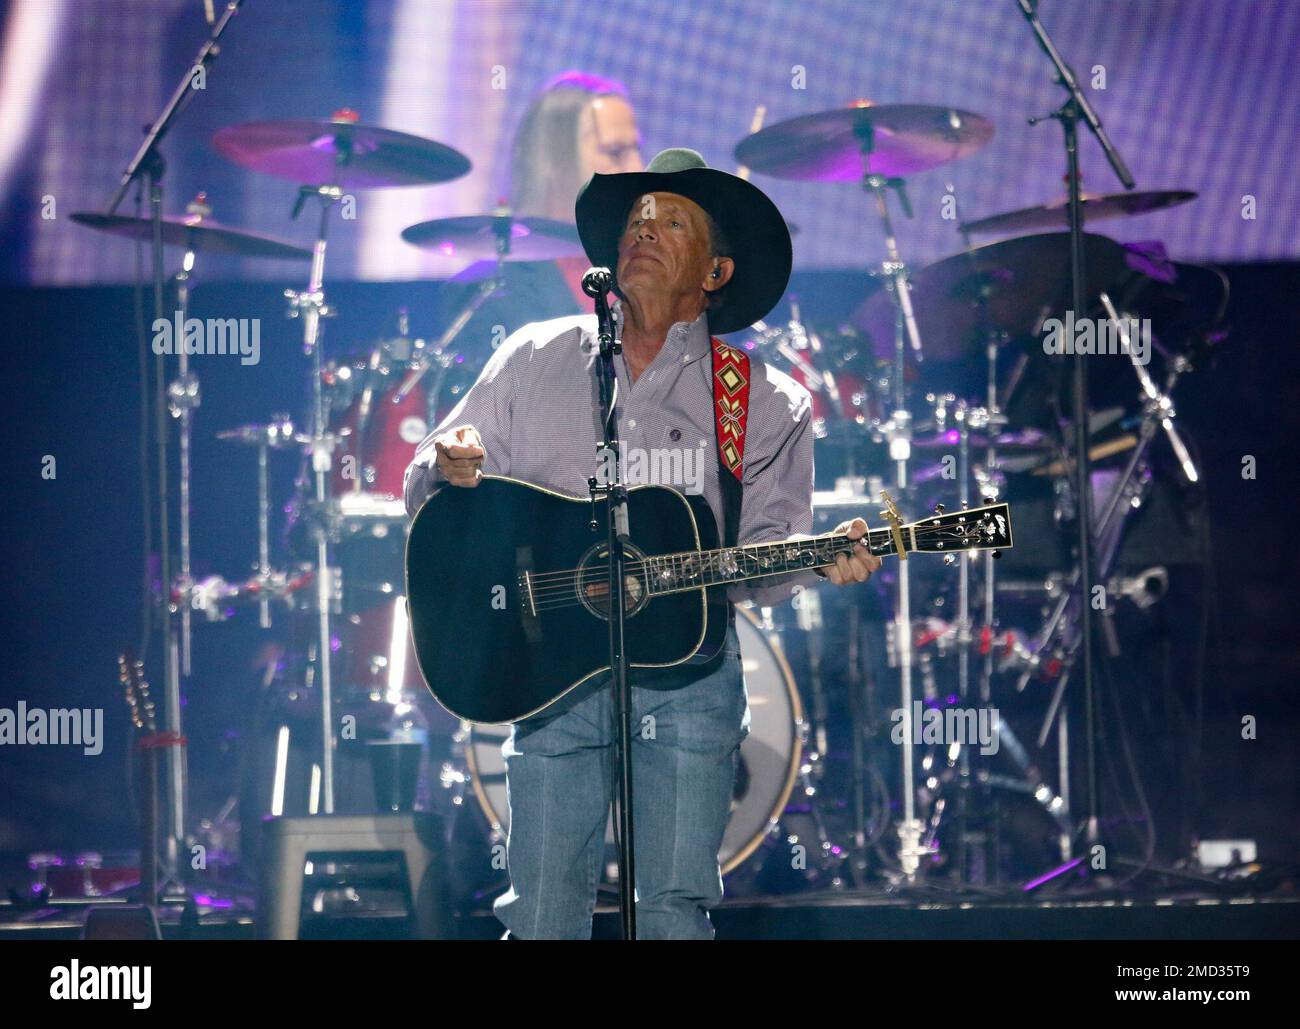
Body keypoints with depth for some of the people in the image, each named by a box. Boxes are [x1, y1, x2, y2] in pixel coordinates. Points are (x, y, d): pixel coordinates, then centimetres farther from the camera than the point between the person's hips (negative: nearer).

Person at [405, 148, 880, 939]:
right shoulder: (536, 359, 12)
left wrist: (822, 563, -17)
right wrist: (447, 466, -10)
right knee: (542, 917, -3)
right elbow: (426, 498, 13)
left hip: (686, 675, -1)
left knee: (677, 913, -9)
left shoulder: (767, 403, 8)